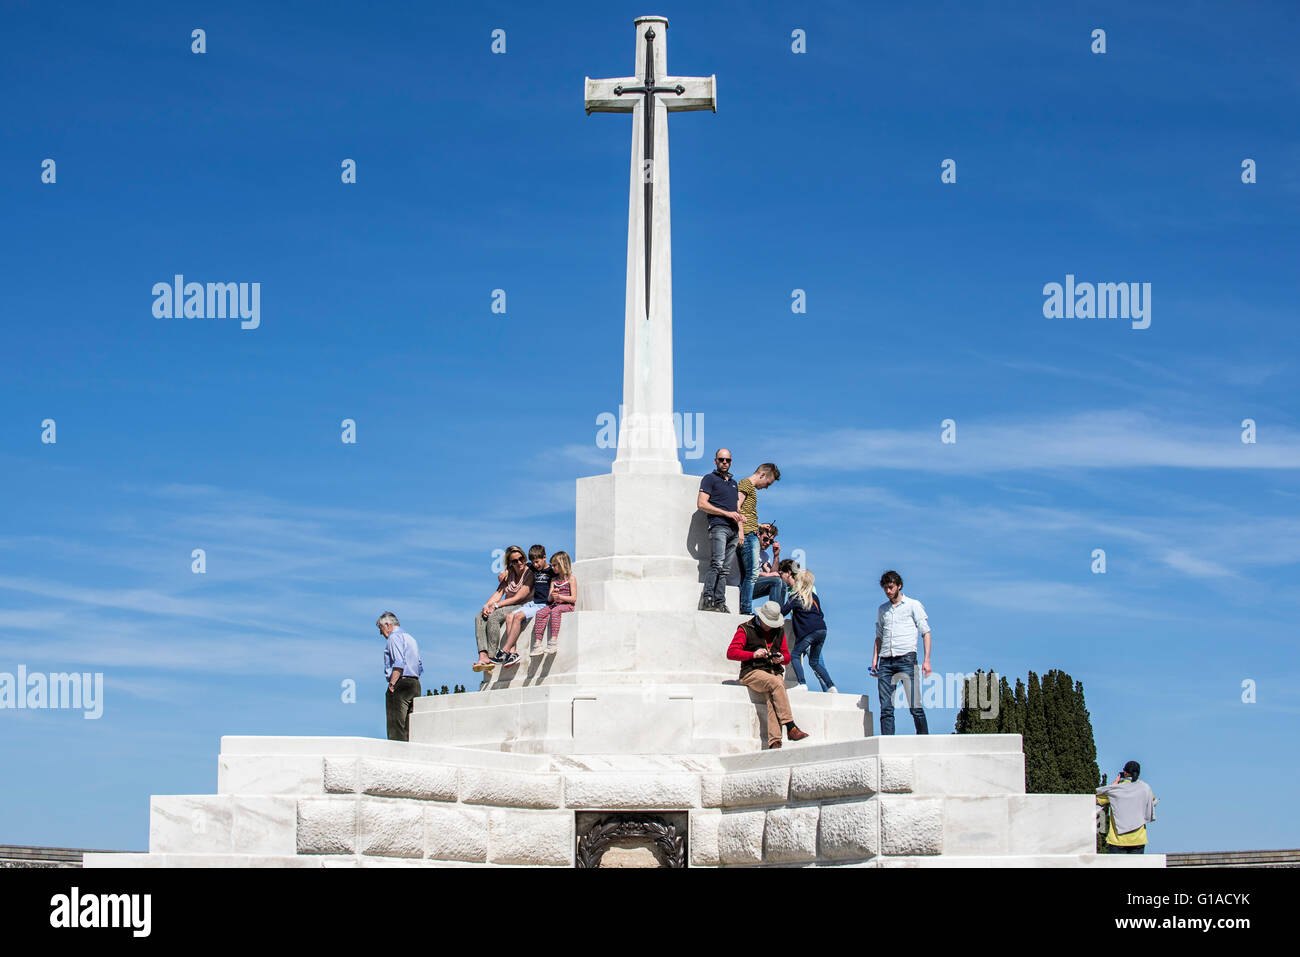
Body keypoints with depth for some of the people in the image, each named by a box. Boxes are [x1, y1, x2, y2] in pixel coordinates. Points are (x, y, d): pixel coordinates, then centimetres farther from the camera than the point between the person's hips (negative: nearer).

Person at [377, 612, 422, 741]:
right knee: (410, 728, 7)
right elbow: (420, 667, 23)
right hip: (415, 684, 9)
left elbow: (399, 664, -18)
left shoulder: (394, 637, -4)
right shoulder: (410, 638, 25)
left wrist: (392, 684, -19)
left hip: (401, 684, -9)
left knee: (396, 727, -12)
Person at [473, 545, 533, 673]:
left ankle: (492, 656, -33)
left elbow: (518, 598, -16)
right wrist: (487, 605, -14)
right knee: (479, 617, -20)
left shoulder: (530, 574, -8)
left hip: (521, 607, -7)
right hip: (506, 606, 7)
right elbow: (499, 593, 6)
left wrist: (496, 605, -19)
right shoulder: (508, 574, 14)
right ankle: (483, 655, -36)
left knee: (493, 617, -33)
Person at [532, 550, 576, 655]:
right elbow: (549, 599, 15)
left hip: (567, 605, -6)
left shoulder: (571, 579, 2)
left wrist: (559, 596, -16)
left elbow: (573, 598, -5)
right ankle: (537, 643, -33)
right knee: (541, 613, -23)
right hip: (554, 604, 6)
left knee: (555, 611, -37)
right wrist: (552, 596, -9)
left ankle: (553, 641, -47)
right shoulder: (554, 580, 21)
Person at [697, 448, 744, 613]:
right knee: (717, 563, -21)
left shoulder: (733, 482, 27)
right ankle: (708, 599, -25)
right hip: (718, 526, -7)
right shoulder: (710, 479, 5)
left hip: (733, 529, 7)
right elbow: (701, 504, -6)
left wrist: (739, 515, 7)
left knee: (725, 568, 1)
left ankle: (720, 602, -1)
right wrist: (727, 513, -9)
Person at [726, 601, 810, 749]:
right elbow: (731, 653, -4)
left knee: (772, 698, -28)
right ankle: (790, 727, -37)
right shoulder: (746, 629, 3)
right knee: (776, 684, -34)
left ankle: (774, 742, -41)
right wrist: (753, 654, -16)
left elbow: (787, 654, 23)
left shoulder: (779, 631, 18)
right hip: (752, 673, -4)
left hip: (775, 672, 4)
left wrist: (781, 657, -2)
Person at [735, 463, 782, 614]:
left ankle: (743, 610, 3)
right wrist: (741, 531, -21)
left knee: (745, 574, 6)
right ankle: (746, 609, -17)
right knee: (752, 573, -14)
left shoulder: (751, 488, 26)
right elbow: (737, 507, -15)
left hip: (751, 535, 10)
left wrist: (759, 526, 26)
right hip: (747, 534, -10)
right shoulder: (746, 484, -3)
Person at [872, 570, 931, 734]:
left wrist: (927, 660, -6)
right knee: (886, 708, -3)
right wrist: (874, 659, 11)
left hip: (906, 659, -4)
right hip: (886, 662, 4)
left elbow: (926, 633, 4)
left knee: (914, 706, -9)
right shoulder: (882, 610, 20)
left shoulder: (913, 605, 7)